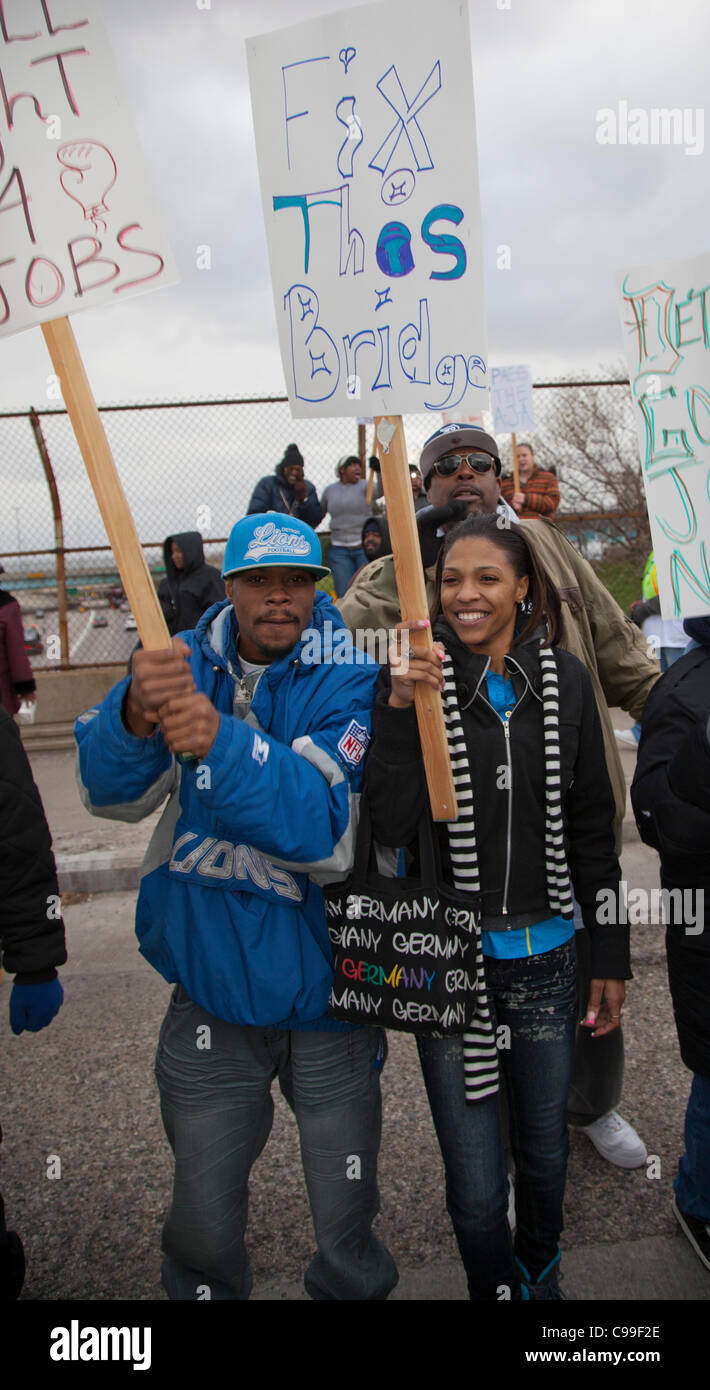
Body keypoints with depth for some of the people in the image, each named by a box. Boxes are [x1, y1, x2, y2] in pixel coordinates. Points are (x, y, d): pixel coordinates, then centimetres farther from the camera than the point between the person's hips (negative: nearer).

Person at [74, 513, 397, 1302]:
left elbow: (327, 832, -25)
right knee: (202, 1228, 15)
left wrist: (222, 743, -40)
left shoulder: (349, 680, -11)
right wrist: (136, 715, -38)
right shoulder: (188, 665, -2)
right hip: (212, 990, 2)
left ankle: (351, 1291, 43)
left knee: (347, 1226, 15)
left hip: (327, 992, -1)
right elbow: (111, 793, -16)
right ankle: (204, 1291, 43)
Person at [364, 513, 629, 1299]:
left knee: (545, 1152, 22)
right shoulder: (416, 675, -9)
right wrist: (400, 709, -27)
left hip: (545, 953, 3)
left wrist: (611, 956, 7)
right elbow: (391, 827, -16)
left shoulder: (563, 680, -2)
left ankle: (542, 1274, 53)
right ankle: (497, 1289, 40)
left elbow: (592, 827, 4)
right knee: (475, 1184, 7)